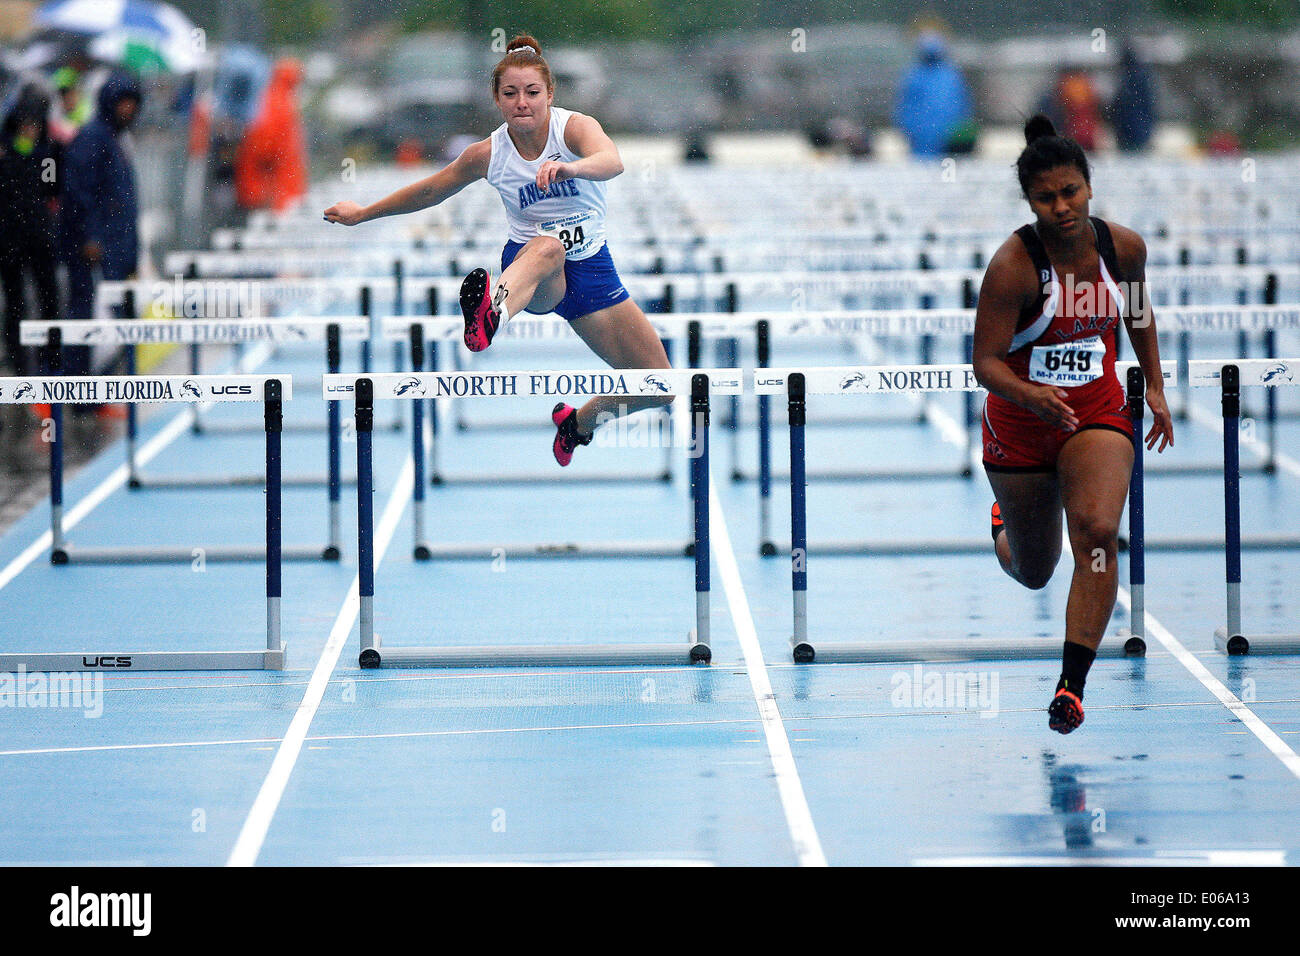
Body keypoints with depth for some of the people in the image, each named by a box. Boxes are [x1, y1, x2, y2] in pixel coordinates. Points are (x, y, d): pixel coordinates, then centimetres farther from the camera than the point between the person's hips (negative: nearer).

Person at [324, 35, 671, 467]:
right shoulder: (488, 155, -7)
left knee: (657, 389, 2)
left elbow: (611, 161, -39)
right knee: (547, 246, -44)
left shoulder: (575, 127, -15)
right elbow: (430, 191, 12)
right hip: (527, 263, -2)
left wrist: (569, 168, -62)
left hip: (589, 266, 2)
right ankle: (489, 316, -81)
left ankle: (578, 422, 34)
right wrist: (363, 214, 21)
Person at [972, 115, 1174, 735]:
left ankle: (1072, 684, -20)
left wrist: (1155, 386, 15)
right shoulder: (1013, 264, -21)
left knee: (1098, 532, -24)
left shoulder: (1123, 246, -7)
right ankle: (1004, 527, 52)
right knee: (1033, 572, 12)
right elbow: (986, 362, -21)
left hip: (1098, 415, 2)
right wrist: (1029, 394, -40)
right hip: (1019, 422, -2)